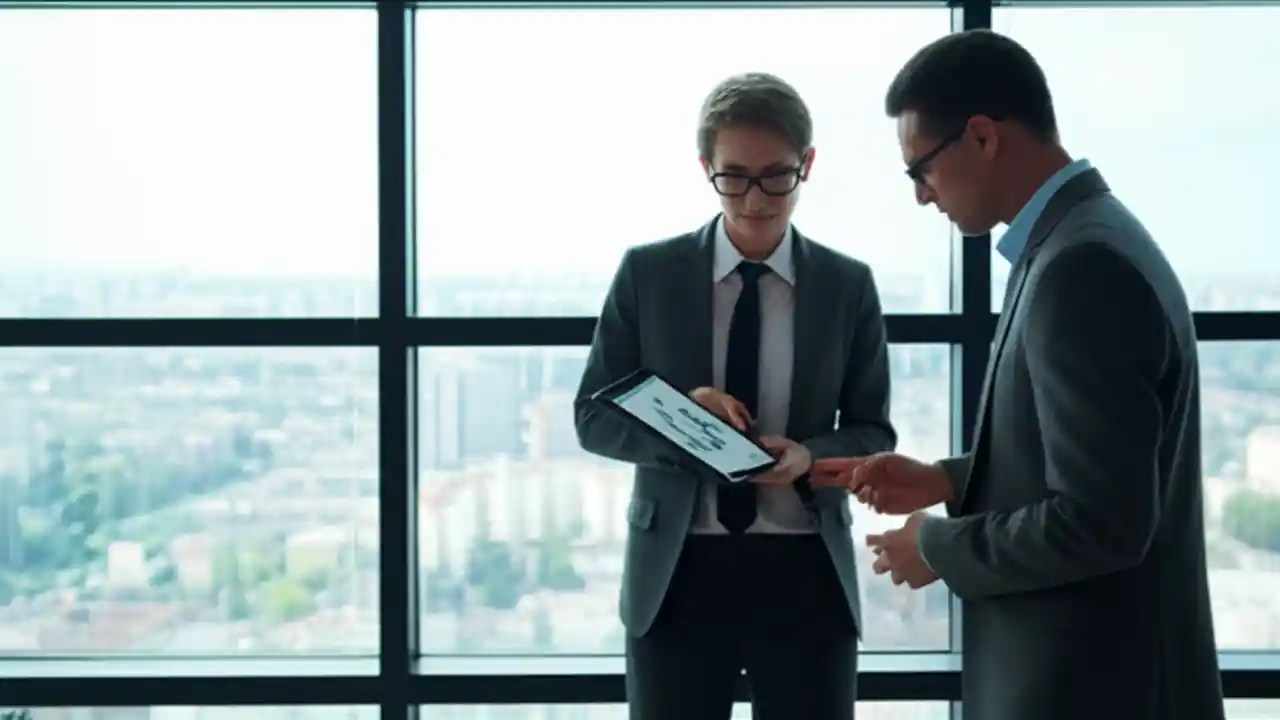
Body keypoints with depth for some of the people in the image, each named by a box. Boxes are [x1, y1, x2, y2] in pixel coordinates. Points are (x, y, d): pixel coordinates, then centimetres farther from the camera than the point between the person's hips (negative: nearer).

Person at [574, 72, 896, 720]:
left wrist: (808, 456, -16)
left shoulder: (848, 285, 4)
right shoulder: (647, 273, 1)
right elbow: (593, 417, 3)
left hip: (805, 574, 1)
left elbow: (873, 432, 7)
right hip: (678, 574, 0)